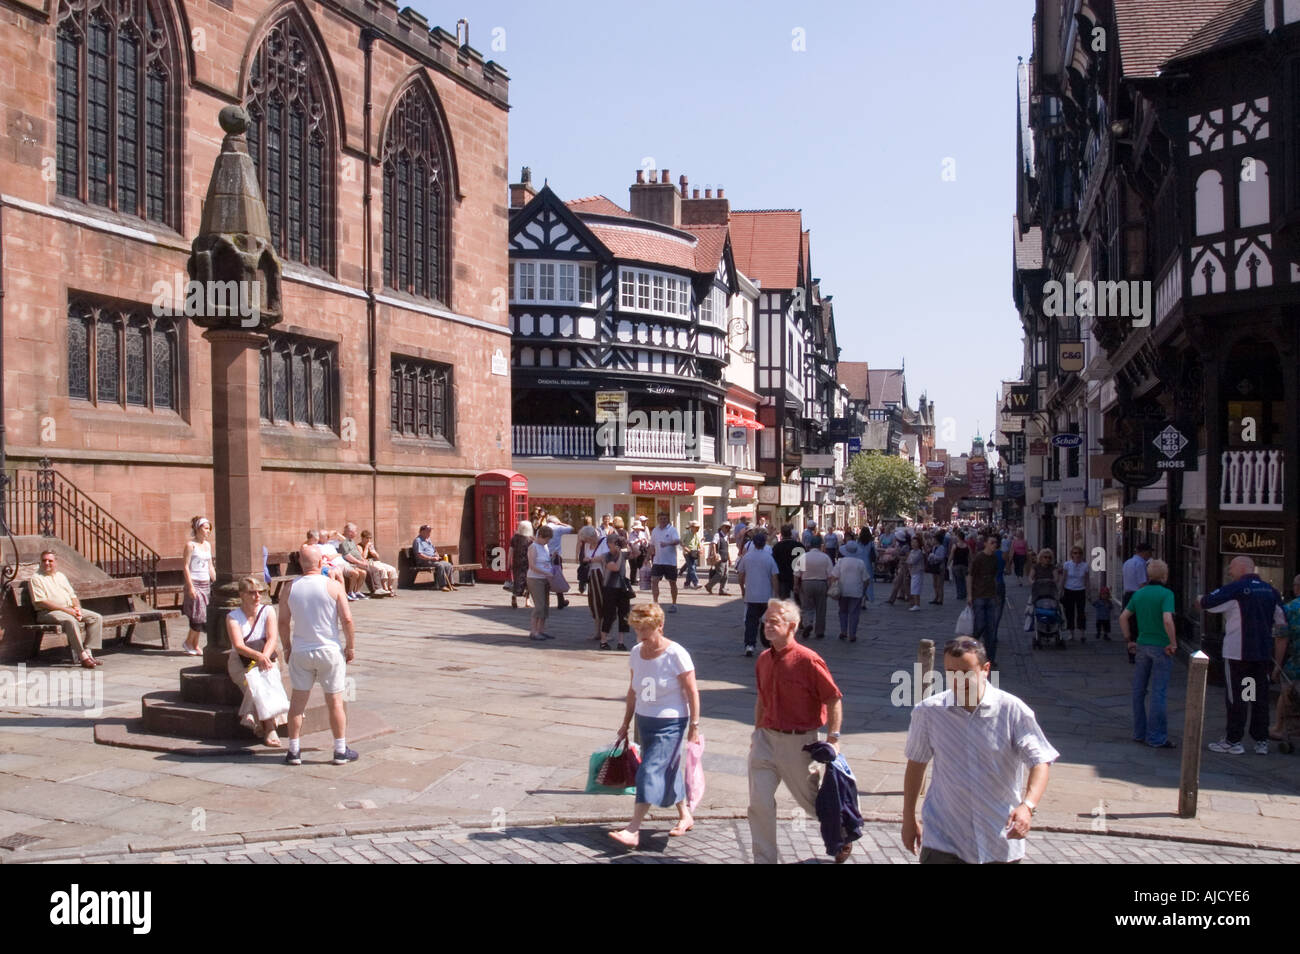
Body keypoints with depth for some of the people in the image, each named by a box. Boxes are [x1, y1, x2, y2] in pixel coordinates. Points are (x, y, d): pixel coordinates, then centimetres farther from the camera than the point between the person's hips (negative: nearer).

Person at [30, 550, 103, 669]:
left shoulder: (60, 576, 22)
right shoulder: (36, 578, 0)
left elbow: (73, 596, 20)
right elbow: (41, 602, -12)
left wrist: (77, 608, -3)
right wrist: (65, 609, -17)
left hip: (70, 609, 7)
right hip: (48, 612, -7)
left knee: (96, 618, -11)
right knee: (70, 620, -37)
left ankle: (88, 652, -19)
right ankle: (82, 657, -36)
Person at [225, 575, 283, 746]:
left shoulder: (268, 610, 3)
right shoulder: (233, 617, -2)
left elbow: (273, 638, -10)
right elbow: (238, 646, -17)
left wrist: (265, 657, -30)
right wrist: (257, 656, -36)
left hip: (266, 660, 1)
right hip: (240, 663, -1)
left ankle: (263, 725, -33)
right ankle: (270, 730, -34)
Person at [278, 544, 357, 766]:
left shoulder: (291, 587, -1)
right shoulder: (333, 586, -8)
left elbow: (284, 622, 2)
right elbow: (347, 619, -10)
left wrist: (287, 647, 14)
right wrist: (350, 646, 1)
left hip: (300, 652, 2)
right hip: (329, 650, -2)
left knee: (298, 701, 11)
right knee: (335, 701, 6)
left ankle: (294, 751, 13)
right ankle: (341, 751, 12)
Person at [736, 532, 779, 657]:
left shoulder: (746, 557, 1)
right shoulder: (769, 558, -5)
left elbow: (740, 575, 7)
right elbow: (775, 577, -7)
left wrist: (742, 589, 23)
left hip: (751, 595, 1)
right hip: (766, 595, -1)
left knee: (751, 621, 0)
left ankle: (749, 644, -13)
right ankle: (766, 642, 27)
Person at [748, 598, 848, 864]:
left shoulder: (808, 660, -16)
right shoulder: (764, 659, 5)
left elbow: (834, 699, -13)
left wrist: (833, 738, -16)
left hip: (798, 742, -5)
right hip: (766, 739, 5)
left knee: (811, 801, 14)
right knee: (759, 803, -1)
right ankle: (764, 859, 12)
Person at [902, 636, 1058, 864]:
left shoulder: (1012, 710, -10)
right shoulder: (928, 711, -5)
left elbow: (1041, 761, -10)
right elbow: (916, 764, 8)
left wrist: (1028, 805, -28)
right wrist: (909, 818, 14)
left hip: (1000, 841, 0)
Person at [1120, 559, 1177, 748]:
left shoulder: (1139, 594, 6)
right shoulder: (1166, 594, -12)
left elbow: (1123, 617, 7)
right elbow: (1167, 620, -24)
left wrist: (1129, 640, 14)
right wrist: (1173, 643, -14)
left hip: (1142, 646, 6)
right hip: (1161, 647, -5)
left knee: (1139, 691, 13)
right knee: (1158, 693, -1)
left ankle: (1139, 732, 21)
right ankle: (1156, 737, 2)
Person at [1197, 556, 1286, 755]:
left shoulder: (1235, 589, -11)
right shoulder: (1270, 591, 8)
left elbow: (1204, 603, -9)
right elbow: (1282, 621, 14)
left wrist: (1200, 599, 12)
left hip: (1238, 653, -6)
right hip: (1264, 653, 6)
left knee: (1236, 697, 1)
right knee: (1260, 696, 12)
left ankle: (1233, 741, 6)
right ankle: (1261, 741, 16)